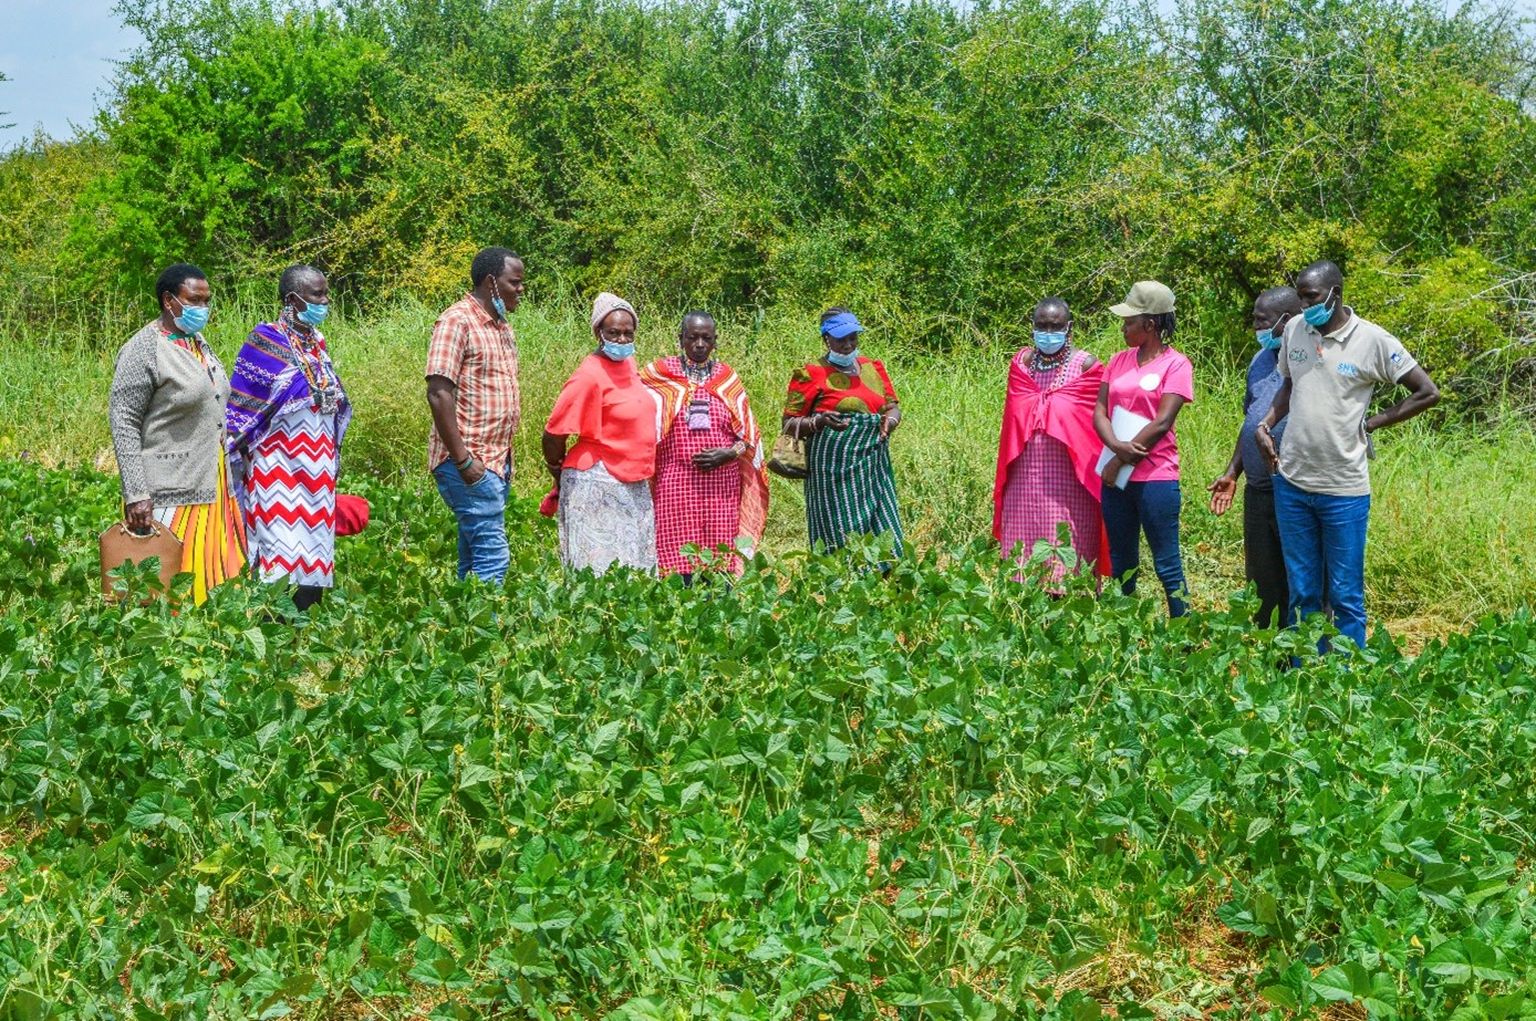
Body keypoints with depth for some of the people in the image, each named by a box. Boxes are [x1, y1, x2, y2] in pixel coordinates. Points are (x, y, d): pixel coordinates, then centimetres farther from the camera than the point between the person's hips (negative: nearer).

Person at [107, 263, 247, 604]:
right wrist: (136, 495, -21)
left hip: (212, 488, 8)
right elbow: (122, 422, -14)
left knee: (209, 580, 9)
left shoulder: (199, 343, 14)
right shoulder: (143, 350, -11)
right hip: (169, 496, -8)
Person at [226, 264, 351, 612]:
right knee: (281, 557, -8)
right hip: (279, 475, -7)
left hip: (317, 474, 7)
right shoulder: (266, 342, -9)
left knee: (313, 555, 6)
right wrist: (239, 460, -9)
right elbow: (241, 410, -8)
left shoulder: (317, 343, 12)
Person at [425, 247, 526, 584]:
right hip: (468, 464, -9)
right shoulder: (457, 321, -10)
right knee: (492, 558, -14)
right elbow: (438, 394, -17)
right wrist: (463, 461, -20)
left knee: (474, 556, 10)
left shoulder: (503, 327, 18)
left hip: (496, 463, 9)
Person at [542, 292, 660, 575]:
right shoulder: (589, 376, -16)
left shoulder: (627, 363, 8)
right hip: (598, 487, -8)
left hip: (634, 485, 8)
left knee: (638, 572, 10)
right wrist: (559, 472, 2)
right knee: (598, 574, -5)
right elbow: (554, 433, -13)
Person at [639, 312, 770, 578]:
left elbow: (749, 436, 11)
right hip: (676, 484, -1)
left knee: (720, 560, -1)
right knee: (678, 559, -6)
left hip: (722, 485, 1)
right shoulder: (659, 375, 6)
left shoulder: (728, 378, 11)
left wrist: (728, 453, -7)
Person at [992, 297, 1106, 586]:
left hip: (1070, 483, -4)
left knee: (1068, 551, -2)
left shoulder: (1086, 366, -1)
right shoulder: (1021, 363, 10)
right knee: (1024, 552, 5)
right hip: (1026, 480, 4)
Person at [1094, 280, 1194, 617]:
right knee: (1121, 564, 12)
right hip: (1116, 477, 6)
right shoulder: (1120, 361, 12)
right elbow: (1099, 411, 5)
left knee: (1167, 564, -3)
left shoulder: (1176, 365, -6)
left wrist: (1121, 461, -12)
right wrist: (1116, 446, -15)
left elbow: (1162, 423, -13)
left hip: (1156, 477, -6)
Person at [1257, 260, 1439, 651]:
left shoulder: (1372, 340, -10)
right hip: (1291, 483, 4)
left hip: (1344, 490, -4)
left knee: (1345, 596, 3)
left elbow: (1427, 392, -5)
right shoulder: (1294, 329, 3)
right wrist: (1266, 424, 3)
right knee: (1301, 592, 13)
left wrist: (1372, 423, -7)